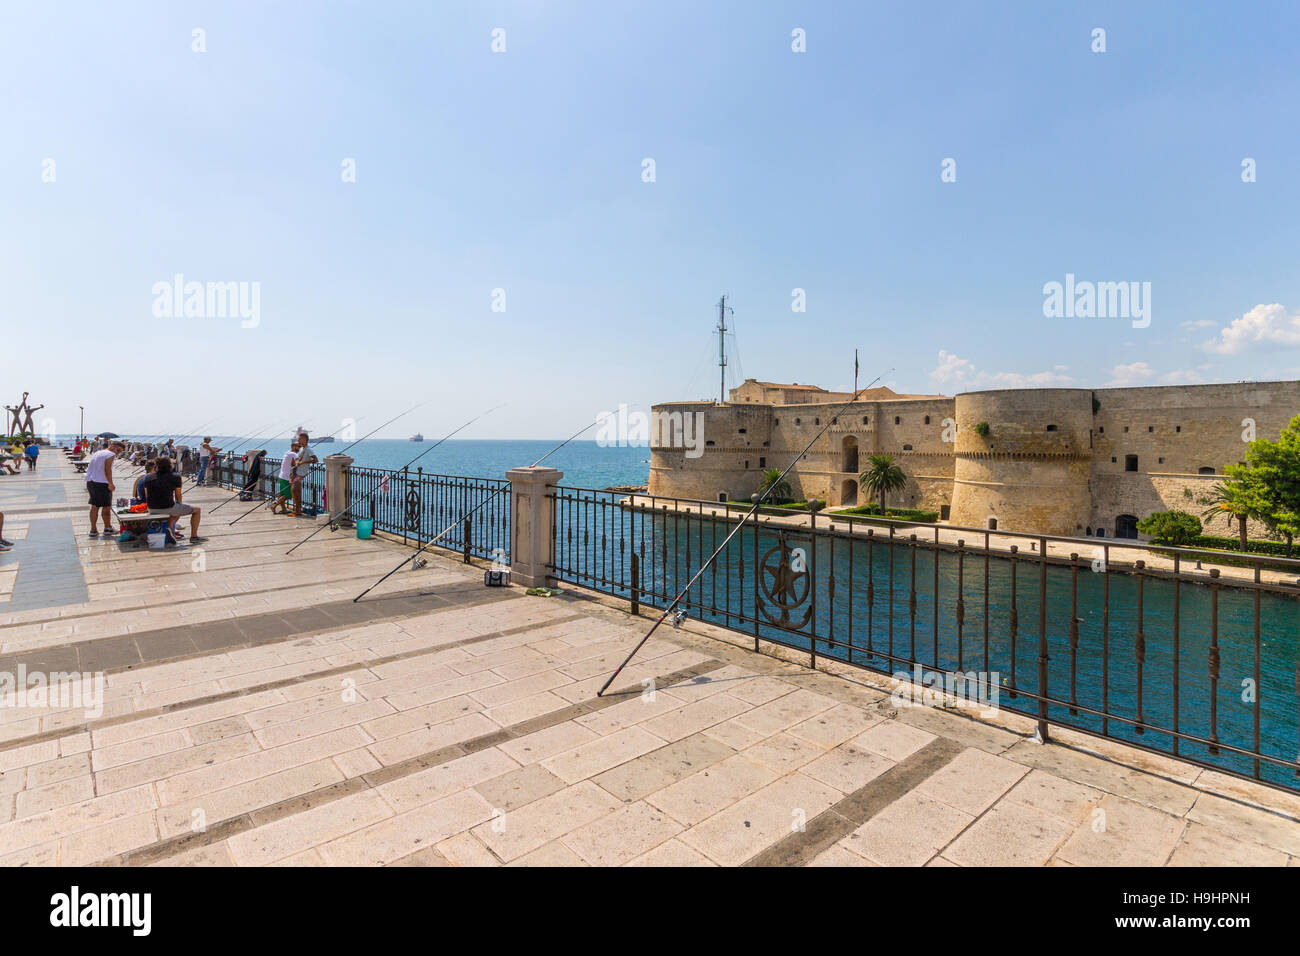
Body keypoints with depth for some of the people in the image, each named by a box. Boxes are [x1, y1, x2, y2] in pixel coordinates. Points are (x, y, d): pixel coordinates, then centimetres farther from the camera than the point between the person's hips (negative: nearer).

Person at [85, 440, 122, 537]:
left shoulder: (96, 453, 20)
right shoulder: (110, 454, -7)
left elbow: (89, 468, 21)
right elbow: (107, 469, -18)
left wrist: (88, 484, 24)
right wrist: (111, 483, -19)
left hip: (90, 482, 9)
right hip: (101, 483, -9)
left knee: (94, 506, 13)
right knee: (107, 506, 3)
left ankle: (93, 530, 16)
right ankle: (108, 528, 11)